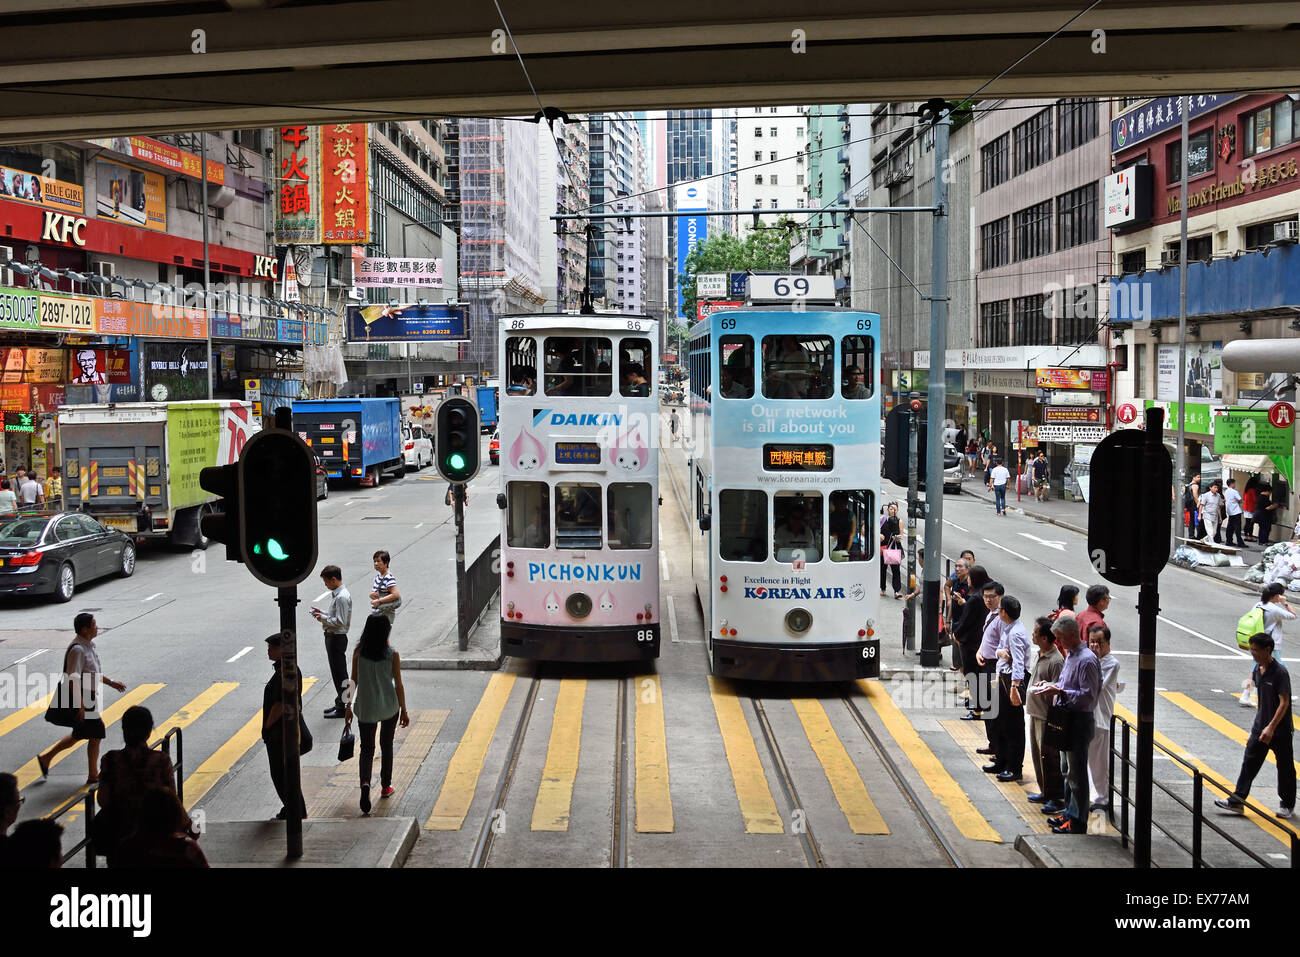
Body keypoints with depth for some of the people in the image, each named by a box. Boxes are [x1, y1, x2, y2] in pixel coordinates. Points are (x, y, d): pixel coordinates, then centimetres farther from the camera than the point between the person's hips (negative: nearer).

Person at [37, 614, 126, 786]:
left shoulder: (89, 645, 9)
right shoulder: (77, 650, -22)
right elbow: (73, 680, -26)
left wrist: (111, 683, 22)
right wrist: (80, 705, -28)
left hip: (89, 697, 10)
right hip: (81, 697, -10)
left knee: (79, 735, 20)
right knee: (96, 735, 0)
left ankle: (46, 758, 32)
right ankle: (93, 775, 12)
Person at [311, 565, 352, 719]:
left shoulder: (342, 597, -22)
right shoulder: (336, 593, 10)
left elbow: (340, 621, -24)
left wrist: (323, 618, -15)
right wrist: (322, 612, 8)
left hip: (337, 638, -10)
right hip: (332, 637, 10)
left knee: (339, 673, -2)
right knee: (337, 672, 18)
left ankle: (343, 708, 5)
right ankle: (340, 703, 29)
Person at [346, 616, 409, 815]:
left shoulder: (359, 652, -7)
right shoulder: (392, 654, -11)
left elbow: (353, 681, -2)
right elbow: (398, 685, -7)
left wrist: (349, 706, 8)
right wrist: (403, 710, 2)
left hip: (365, 707, 1)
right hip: (389, 706, -1)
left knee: (367, 749, 7)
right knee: (386, 746, 18)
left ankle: (365, 783, -17)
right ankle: (385, 786, 28)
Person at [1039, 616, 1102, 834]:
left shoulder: (1087, 660, -19)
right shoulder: (1070, 655, 12)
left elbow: (1088, 695, -22)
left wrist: (1059, 692, -24)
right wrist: (1051, 685, 6)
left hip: (1080, 721, -10)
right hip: (1067, 720, 10)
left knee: (1077, 773, -2)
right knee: (1067, 770, 18)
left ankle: (1077, 822, 5)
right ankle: (1069, 813, 29)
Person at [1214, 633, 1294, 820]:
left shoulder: (1280, 672, -20)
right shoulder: (1258, 669, 4)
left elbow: (1284, 702, -22)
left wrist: (1271, 727, -27)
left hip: (1280, 729, -7)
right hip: (1261, 725, 7)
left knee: (1285, 767, 7)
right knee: (1250, 762, 4)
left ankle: (1288, 806, 21)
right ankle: (1237, 801, 5)